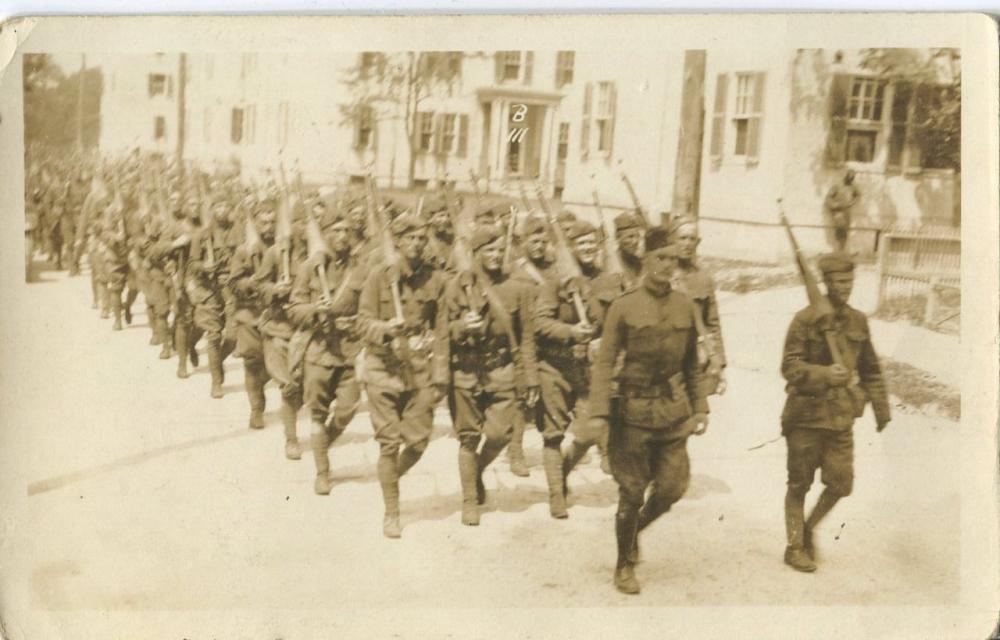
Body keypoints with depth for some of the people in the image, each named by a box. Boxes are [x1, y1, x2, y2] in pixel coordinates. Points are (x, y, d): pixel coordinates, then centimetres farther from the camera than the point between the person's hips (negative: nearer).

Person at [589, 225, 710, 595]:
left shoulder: (684, 305, 7)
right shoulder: (624, 307, -5)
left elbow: (692, 365, 16)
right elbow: (604, 362, -7)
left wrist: (700, 408, 13)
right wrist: (599, 411, -16)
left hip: (674, 412, 4)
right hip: (634, 411, -4)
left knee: (672, 489, 3)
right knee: (632, 493, 2)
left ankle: (635, 527, 33)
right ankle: (624, 565, 20)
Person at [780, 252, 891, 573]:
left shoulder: (858, 321, 7)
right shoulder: (805, 319, -9)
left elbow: (870, 369, 16)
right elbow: (789, 366, -12)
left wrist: (881, 408, 15)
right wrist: (824, 374, -26)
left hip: (841, 415, 4)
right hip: (806, 414, -4)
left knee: (840, 483, 2)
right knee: (799, 484, 6)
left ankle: (809, 528, 27)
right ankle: (795, 546, 20)